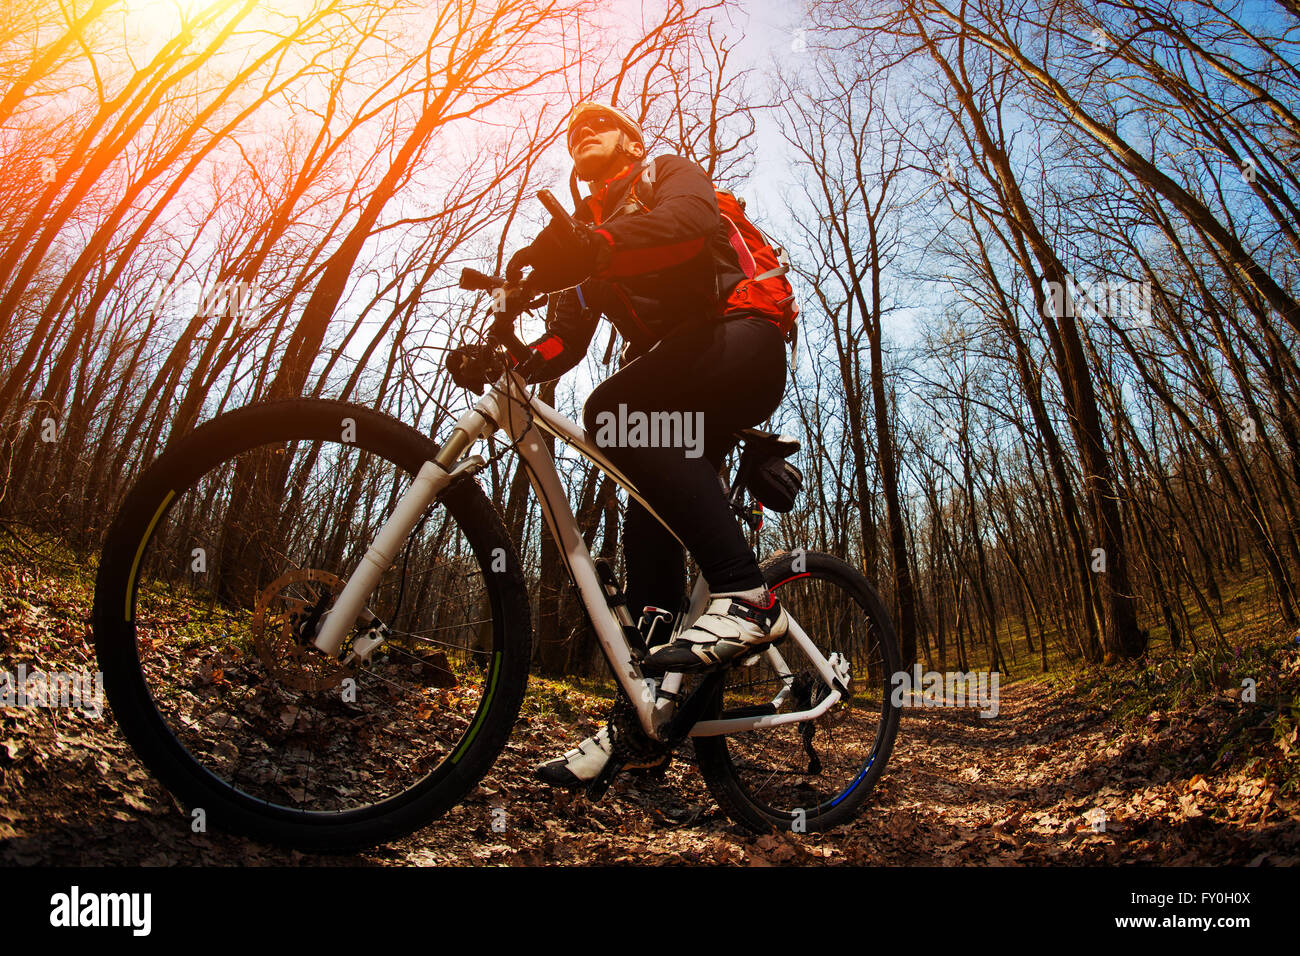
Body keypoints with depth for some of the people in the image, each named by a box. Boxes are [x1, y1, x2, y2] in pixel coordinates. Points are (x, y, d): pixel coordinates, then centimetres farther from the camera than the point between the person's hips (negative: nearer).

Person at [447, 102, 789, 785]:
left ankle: (745, 597, -33)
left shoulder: (670, 173, 11)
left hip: (742, 340, -6)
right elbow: (566, 341, 11)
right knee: (649, 521, -8)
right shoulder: (589, 239, 27)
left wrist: (598, 241, -37)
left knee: (614, 408, -32)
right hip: (677, 387, 6)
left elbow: (694, 218, -18)